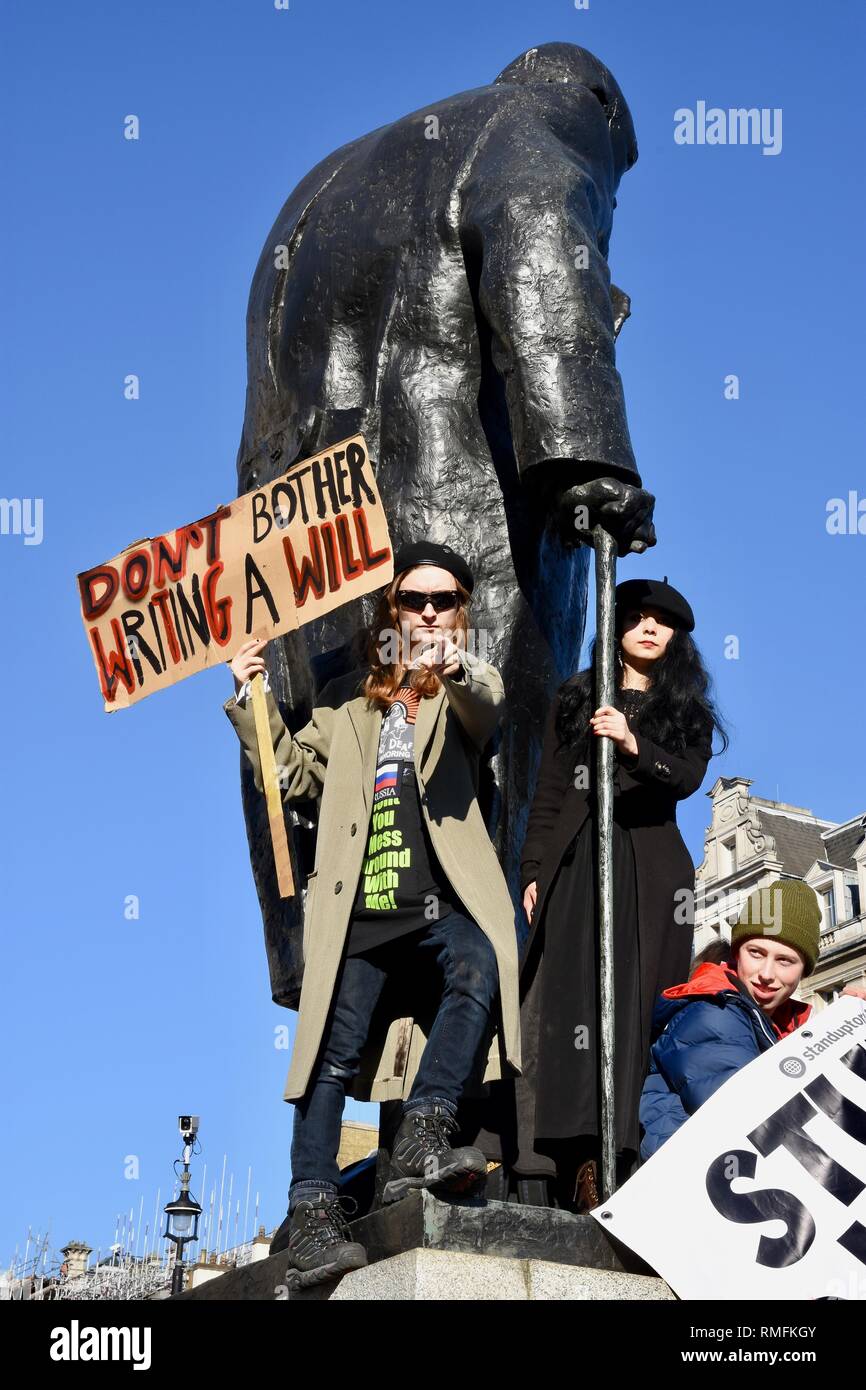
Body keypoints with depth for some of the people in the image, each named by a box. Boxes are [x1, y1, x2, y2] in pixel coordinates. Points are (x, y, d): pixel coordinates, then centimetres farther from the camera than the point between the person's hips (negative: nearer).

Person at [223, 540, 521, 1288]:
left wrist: (454, 668, -35)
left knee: (479, 967, -32)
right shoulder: (350, 699, 23)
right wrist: (253, 701, 10)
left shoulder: (470, 686, 14)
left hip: (441, 900, -2)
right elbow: (292, 770, 25)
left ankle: (422, 1140, -32)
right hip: (361, 910, 3)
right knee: (336, 1052, -3)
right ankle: (312, 1209, -2)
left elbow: (485, 709, -12)